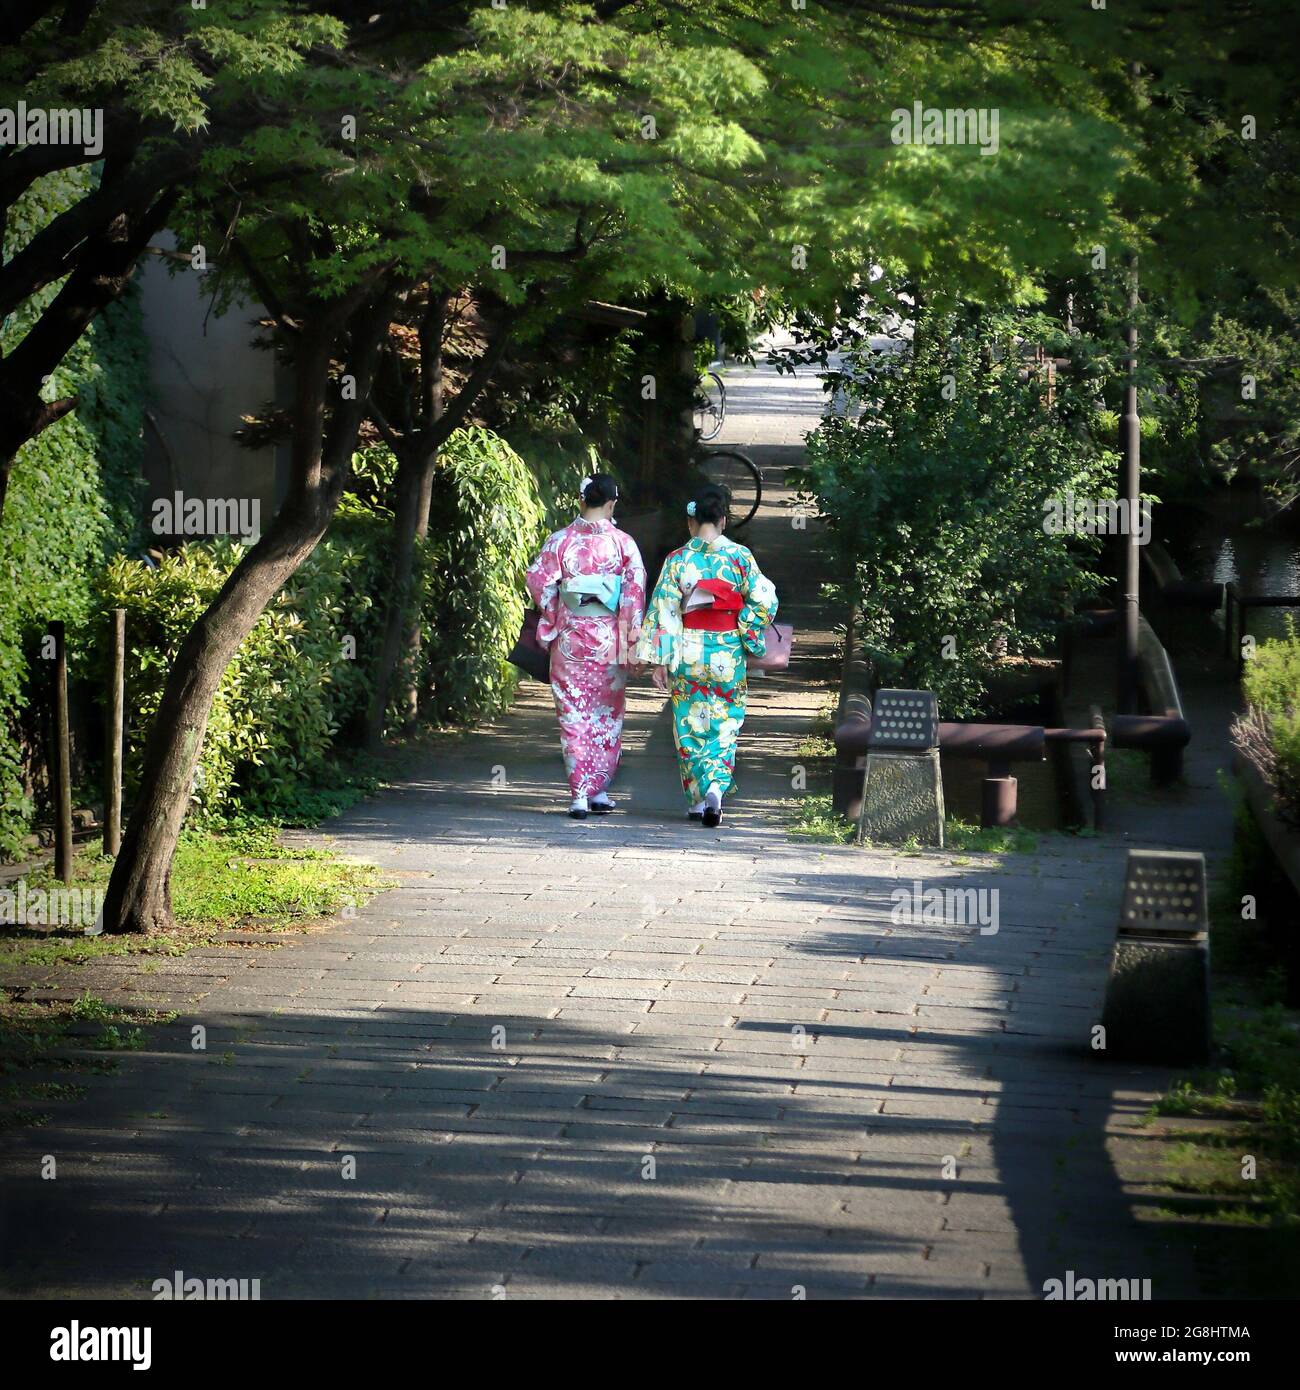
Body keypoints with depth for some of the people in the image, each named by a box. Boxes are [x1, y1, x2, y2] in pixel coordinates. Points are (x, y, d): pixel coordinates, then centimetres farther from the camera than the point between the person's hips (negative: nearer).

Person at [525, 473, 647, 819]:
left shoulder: (560, 540, -2)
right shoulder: (623, 543, -3)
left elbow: (539, 580, -5)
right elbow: (636, 589, -8)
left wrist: (551, 622, 9)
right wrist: (632, 636, -4)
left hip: (570, 638, 0)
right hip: (609, 640, 0)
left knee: (573, 715, 4)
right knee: (607, 715, 13)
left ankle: (579, 794, -5)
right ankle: (600, 790, 17)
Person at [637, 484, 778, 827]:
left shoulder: (677, 560, -5)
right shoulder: (739, 557, -4)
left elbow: (663, 611, -7)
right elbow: (764, 602, -5)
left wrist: (660, 660, -5)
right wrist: (746, 633, 10)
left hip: (687, 655, 0)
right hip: (727, 655, 0)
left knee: (691, 724, 11)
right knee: (724, 726, 8)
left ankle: (697, 797, 12)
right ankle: (716, 787, -13)